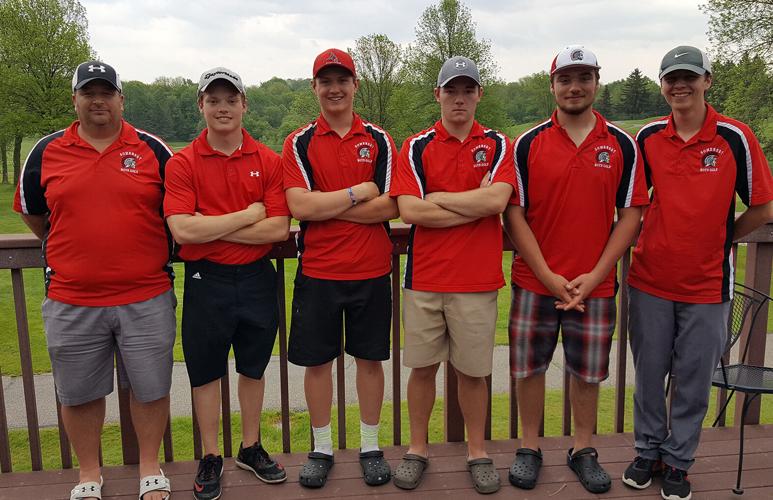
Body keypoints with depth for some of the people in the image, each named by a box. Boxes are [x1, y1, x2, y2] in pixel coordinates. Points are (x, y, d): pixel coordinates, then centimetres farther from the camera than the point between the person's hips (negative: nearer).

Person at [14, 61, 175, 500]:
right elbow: (31, 212, 17)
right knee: (79, 393, 13)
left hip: (147, 297, -1)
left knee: (151, 388, 9)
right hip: (71, 302, 1)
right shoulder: (46, 152, 5)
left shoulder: (153, 150, 2)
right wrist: (70, 251, 16)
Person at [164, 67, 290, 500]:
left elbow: (279, 228, -12)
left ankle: (252, 449, 35)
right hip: (206, 281, -1)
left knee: (253, 368, 16)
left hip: (257, 277, 2)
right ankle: (211, 459, 29)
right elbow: (182, 230, -18)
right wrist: (247, 216, -15)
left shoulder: (269, 161, -2)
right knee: (206, 372, 11)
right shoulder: (182, 163, -5)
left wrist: (212, 228, -15)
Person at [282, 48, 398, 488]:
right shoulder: (299, 143, 2)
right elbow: (299, 207, -12)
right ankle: (322, 449, 26)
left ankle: (371, 447, 27)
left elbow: (390, 207, -9)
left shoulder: (379, 140, 4)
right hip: (317, 271, 0)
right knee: (317, 360, 8)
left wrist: (325, 207, -12)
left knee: (370, 358, 10)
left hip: (371, 270, 0)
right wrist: (358, 192, -12)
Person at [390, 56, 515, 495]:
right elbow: (409, 211, -11)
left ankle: (478, 452, 29)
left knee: (474, 371, 10)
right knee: (422, 367, 11)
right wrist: (475, 208, -10)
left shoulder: (497, 145, 4)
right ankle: (418, 449, 29)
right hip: (424, 277, 1)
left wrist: (437, 199, -9)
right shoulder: (417, 147, 3)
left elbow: (496, 199, -15)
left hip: (478, 279, 0)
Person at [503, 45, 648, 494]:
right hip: (534, 283, 0)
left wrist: (595, 276, -9)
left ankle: (584, 450, 30)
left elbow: (630, 214, 0)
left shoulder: (622, 145, 1)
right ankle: (530, 448, 26)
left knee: (588, 371, 11)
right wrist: (548, 277, -10)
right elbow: (515, 214, -4)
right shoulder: (528, 144, -1)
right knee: (529, 367, 8)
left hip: (595, 285, 1)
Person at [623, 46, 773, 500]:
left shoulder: (735, 137, -8)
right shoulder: (648, 137, 1)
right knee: (649, 372, 13)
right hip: (650, 279, 2)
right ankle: (648, 451, 31)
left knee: (694, 379, 10)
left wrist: (716, 239, 0)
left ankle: (678, 461, 28)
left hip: (707, 284, -2)